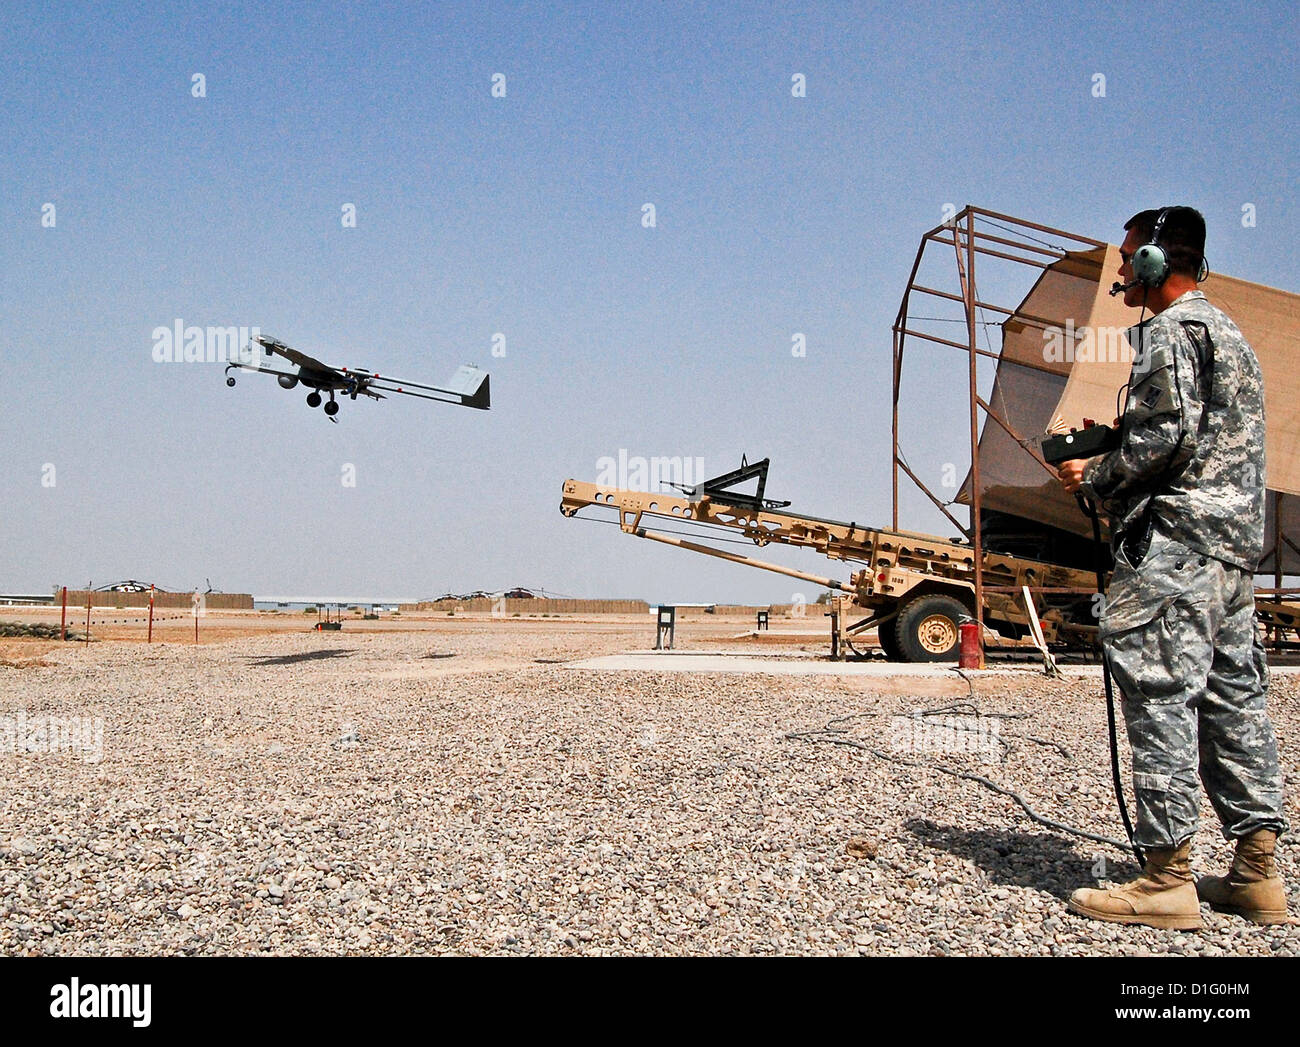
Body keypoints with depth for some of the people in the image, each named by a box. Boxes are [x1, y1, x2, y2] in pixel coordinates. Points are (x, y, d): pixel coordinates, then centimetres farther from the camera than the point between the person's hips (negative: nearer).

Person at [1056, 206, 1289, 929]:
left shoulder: (1171, 331, -7)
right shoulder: (1228, 332, 25)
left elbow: (1170, 433, -19)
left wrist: (1097, 477, -5)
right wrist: (1112, 449, 23)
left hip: (1176, 541, -10)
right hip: (1236, 542, 11)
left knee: (1161, 696, -10)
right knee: (1233, 699, 9)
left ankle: (1168, 881, -9)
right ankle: (1258, 875, 13)